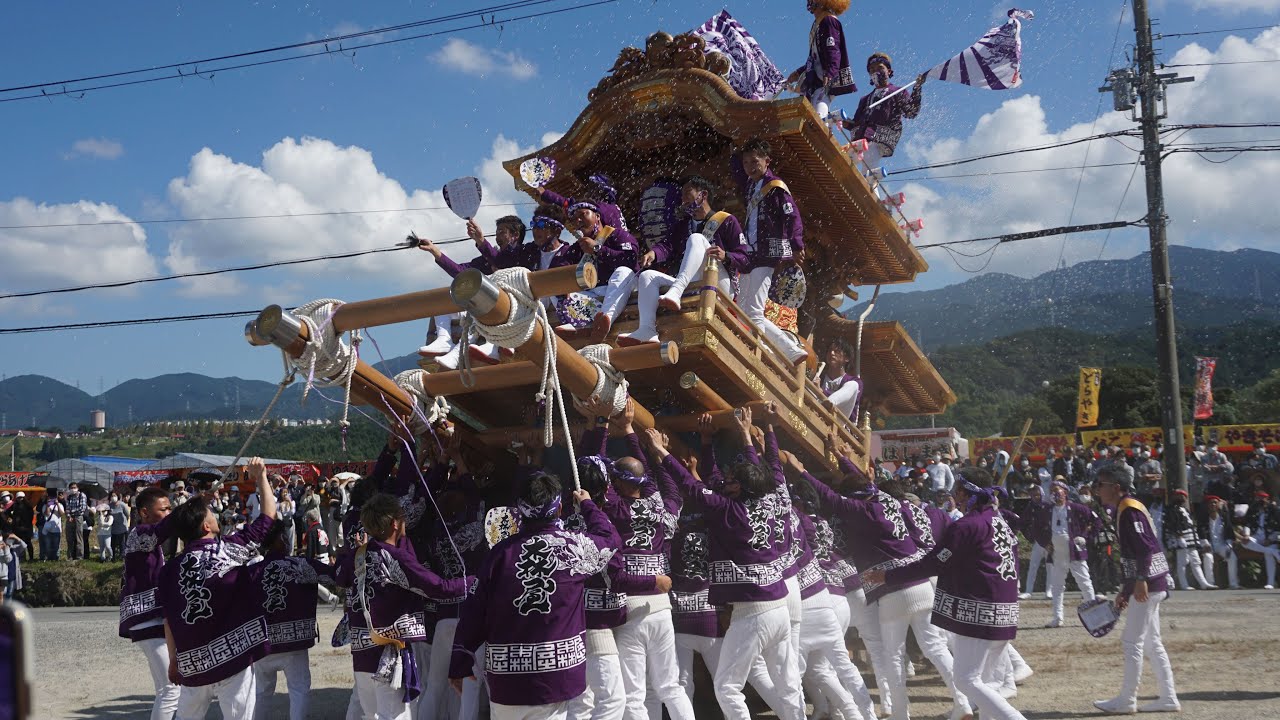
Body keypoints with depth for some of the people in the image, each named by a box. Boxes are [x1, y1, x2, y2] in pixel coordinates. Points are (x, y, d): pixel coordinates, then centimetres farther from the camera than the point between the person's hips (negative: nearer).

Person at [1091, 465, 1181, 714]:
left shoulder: (1129, 510, -13)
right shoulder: (1124, 510, 17)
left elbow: (1145, 547, -23)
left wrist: (1140, 581, -27)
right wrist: (1125, 590, 23)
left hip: (1147, 585, -10)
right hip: (1148, 586, 10)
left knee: (1132, 642, -5)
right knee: (1151, 643, 13)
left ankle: (1126, 701, 1)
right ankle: (1168, 698, 16)